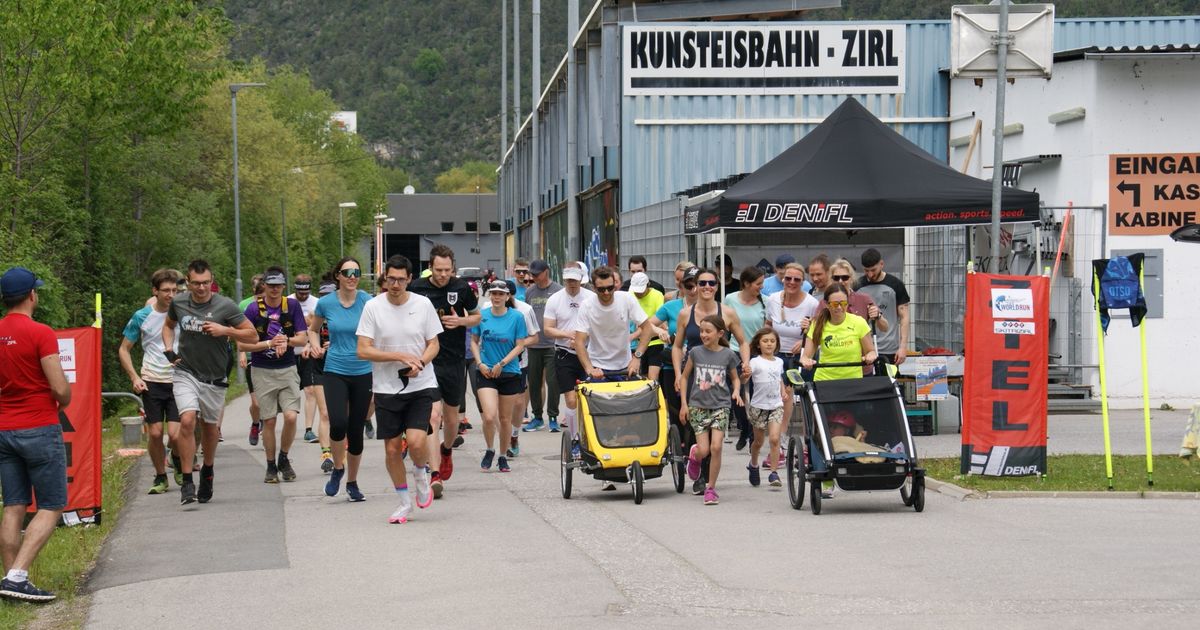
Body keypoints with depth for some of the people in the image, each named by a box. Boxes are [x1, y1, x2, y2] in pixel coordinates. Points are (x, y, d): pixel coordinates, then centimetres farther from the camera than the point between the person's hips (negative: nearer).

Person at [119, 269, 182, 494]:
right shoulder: (142, 317, 0)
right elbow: (124, 349, 9)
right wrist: (135, 378, -2)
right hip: (151, 382, 1)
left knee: (175, 434, -10)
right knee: (155, 433, 1)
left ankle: (179, 463, 22)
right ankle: (160, 478, 18)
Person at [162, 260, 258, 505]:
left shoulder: (225, 306, -11)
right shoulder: (179, 303, -2)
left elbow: (252, 335, -7)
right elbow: (168, 325, 21)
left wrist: (225, 330, -22)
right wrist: (169, 351, 4)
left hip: (214, 377, 0)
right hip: (185, 373, 0)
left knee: (210, 427, 13)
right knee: (187, 421, -19)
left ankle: (207, 471, 40)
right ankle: (187, 483, -14)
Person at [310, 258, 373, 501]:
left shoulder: (368, 302, -4)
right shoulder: (325, 303, -1)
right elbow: (313, 329, 17)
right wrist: (315, 345, -2)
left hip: (363, 372, 1)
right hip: (334, 371, 0)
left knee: (356, 430, 5)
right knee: (338, 423, -20)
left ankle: (352, 483, 23)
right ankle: (337, 468, 8)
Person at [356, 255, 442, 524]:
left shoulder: (423, 304, -1)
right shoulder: (373, 307, -5)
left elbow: (433, 344, 6)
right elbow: (363, 350, -8)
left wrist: (419, 363, -14)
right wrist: (401, 356, -17)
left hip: (421, 385, -1)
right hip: (387, 388, 1)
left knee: (415, 441, -17)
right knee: (392, 448, 3)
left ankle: (422, 478, 16)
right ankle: (405, 503, 21)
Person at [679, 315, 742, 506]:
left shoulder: (728, 355, -1)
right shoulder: (695, 353, 0)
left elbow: (735, 378, 14)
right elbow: (684, 377, 10)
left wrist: (736, 391, -6)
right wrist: (683, 403, 5)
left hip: (720, 406, 0)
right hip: (698, 406, 0)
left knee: (716, 447, -13)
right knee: (703, 451, -6)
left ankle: (711, 488, -1)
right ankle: (694, 454, 32)